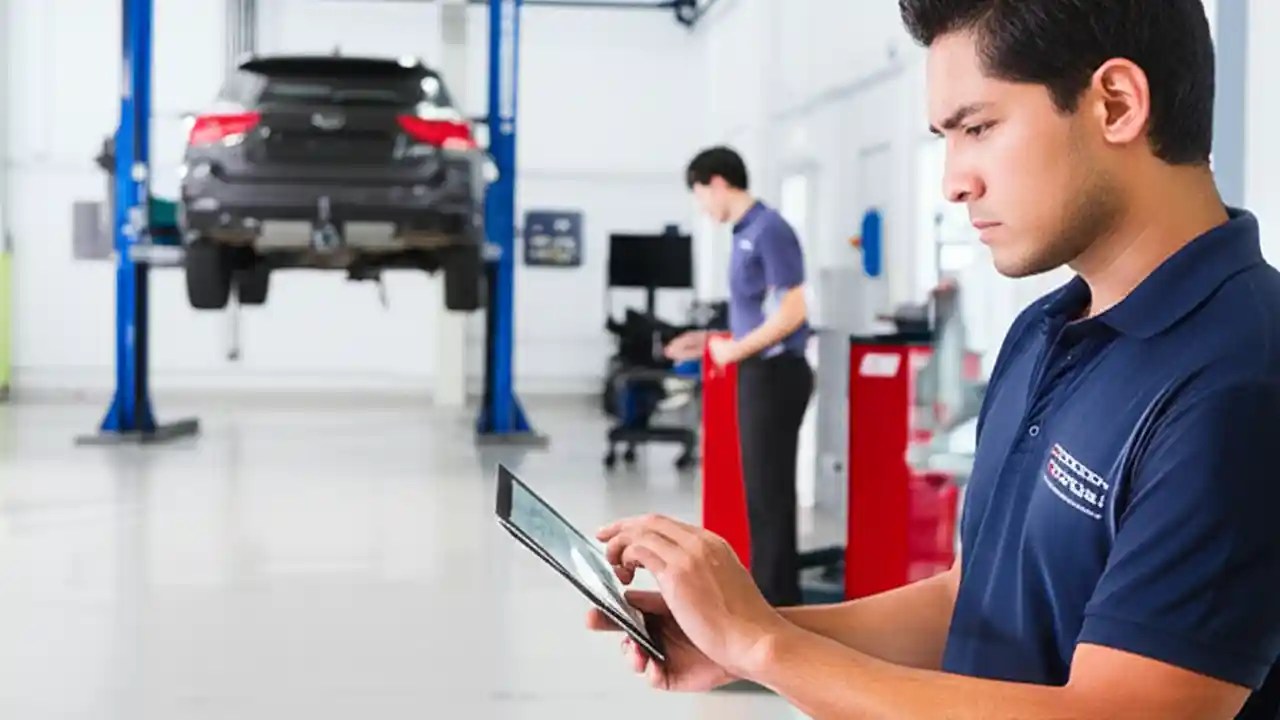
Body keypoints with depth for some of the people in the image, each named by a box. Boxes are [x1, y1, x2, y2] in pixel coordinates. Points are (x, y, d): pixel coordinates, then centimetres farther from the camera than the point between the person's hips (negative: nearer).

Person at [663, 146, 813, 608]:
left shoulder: (769, 230, -14)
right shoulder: (745, 233, 13)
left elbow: (792, 311, -19)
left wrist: (735, 350, -14)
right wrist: (710, 342, 16)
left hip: (775, 374, -9)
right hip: (760, 372, 9)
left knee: (770, 489, -4)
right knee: (762, 488, 13)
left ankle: (778, 602, 3)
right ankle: (770, 594, 20)